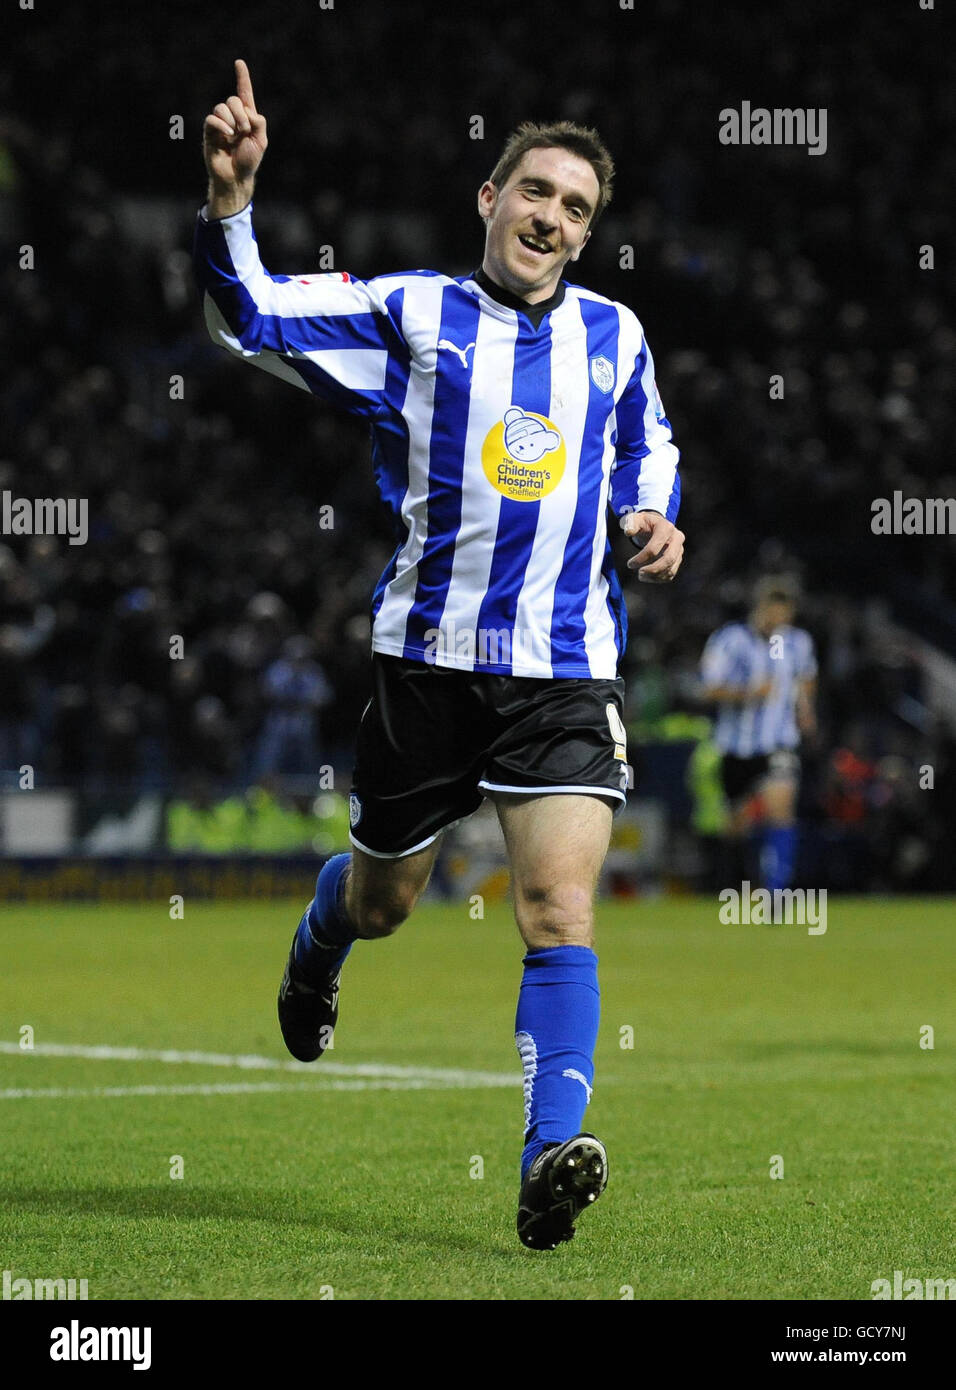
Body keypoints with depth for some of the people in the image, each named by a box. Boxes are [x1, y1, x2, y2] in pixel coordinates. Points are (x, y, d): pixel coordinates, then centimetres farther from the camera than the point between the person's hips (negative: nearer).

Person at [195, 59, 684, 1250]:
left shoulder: (615, 336, 10)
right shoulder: (410, 314, 0)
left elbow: (648, 442, 29)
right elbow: (252, 318, -9)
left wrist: (654, 515, 8)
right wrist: (229, 200, -25)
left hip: (567, 670, 1)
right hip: (429, 658, -1)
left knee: (559, 906, -16)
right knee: (381, 902, 15)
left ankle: (549, 1162, -24)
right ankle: (316, 953, 53)